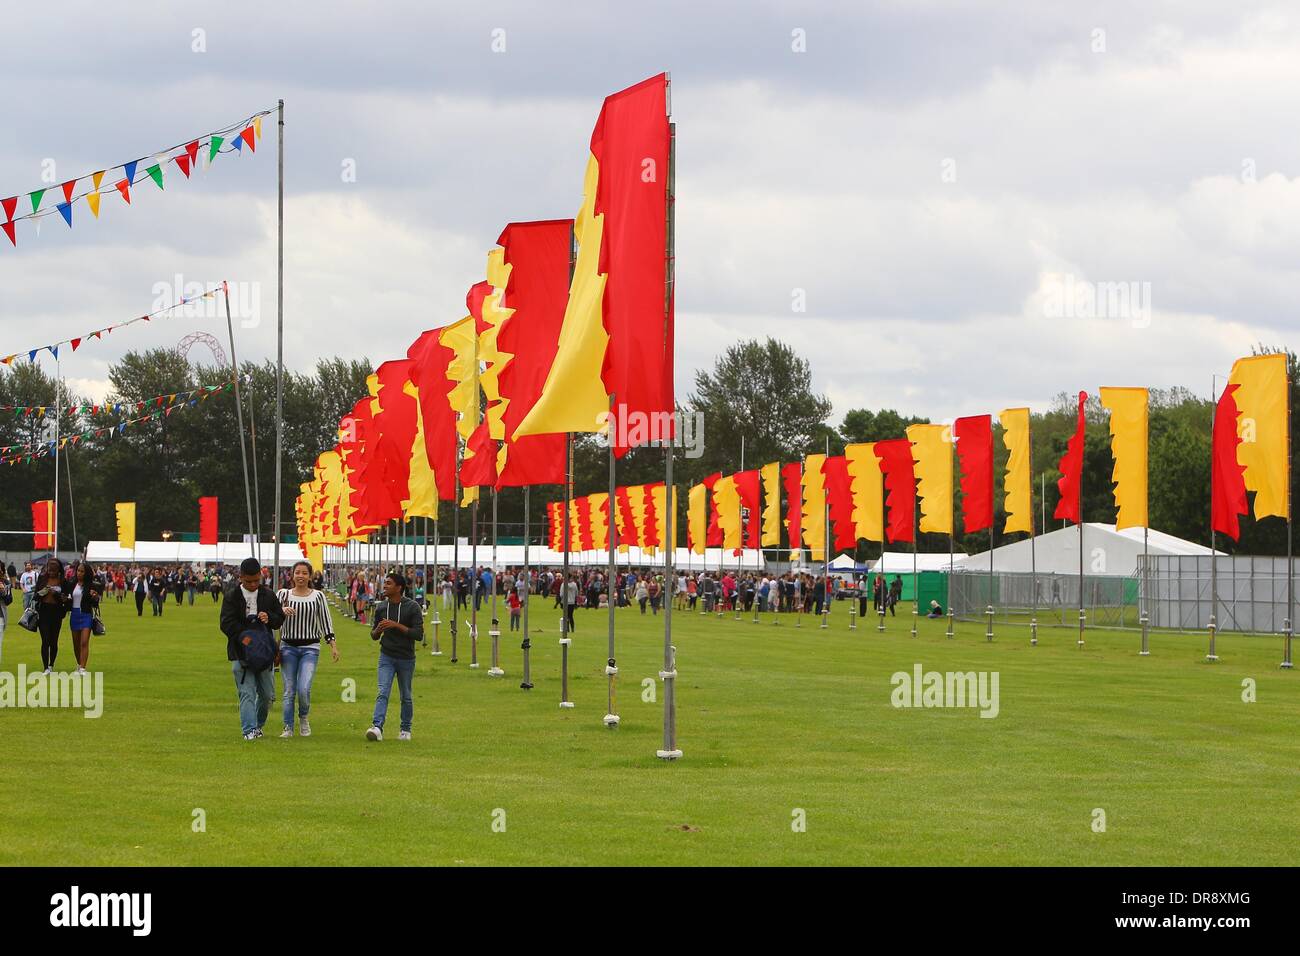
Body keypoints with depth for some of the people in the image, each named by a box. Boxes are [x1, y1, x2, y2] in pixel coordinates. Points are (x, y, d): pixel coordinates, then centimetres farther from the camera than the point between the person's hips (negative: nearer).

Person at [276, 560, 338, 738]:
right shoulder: (283, 595, 5)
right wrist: (281, 611, -22)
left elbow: (325, 622, 9)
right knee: (289, 691, -1)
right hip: (288, 646, 1)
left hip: (310, 648, -1)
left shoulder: (318, 596, 5)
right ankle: (288, 728, 7)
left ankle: (303, 719, 13)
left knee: (304, 689, -14)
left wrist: (333, 645, 3)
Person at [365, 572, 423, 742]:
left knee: (406, 697, 9)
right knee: (382, 693, -14)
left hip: (406, 658, -2)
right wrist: (377, 631, -12)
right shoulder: (381, 608, 4)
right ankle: (377, 727, -25)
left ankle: (406, 730, 23)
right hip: (386, 657, 2)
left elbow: (419, 634, -15)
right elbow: (374, 635, 13)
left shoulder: (412, 607, -8)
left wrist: (397, 626, -23)